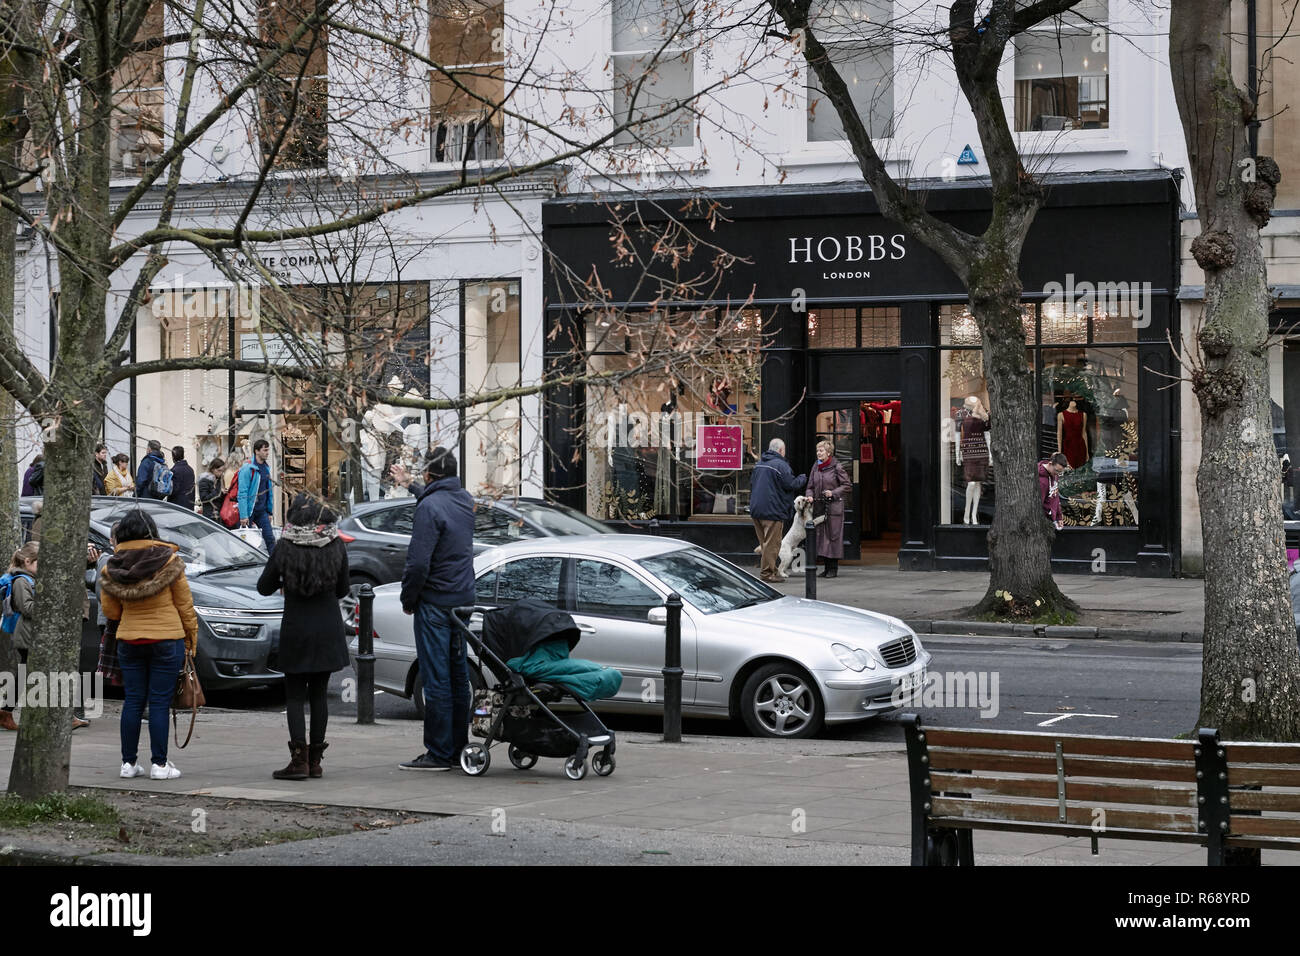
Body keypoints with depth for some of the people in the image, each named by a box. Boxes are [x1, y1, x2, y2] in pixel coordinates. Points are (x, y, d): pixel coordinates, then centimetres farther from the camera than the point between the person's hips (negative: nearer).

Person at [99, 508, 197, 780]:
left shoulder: (112, 568, 1)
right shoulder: (168, 561, -8)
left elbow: (110, 611, 8)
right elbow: (185, 604, -3)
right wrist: (191, 636, 6)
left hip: (128, 642, 3)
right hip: (167, 640, -3)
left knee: (132, 701, 10)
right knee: (160, 702, -1)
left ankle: (129, 762, 12)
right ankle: (159, 764, 1)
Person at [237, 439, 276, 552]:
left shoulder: (266, 468, 12)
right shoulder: (248, 468, -13)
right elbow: (242, 493, -17)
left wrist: (269, 512, 17)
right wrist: (243, 515, -21)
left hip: (262, 511, 7)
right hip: (249, 510, -7)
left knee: (270, 538, -1)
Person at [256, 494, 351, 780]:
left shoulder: (284, 547, -9)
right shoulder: (336, 547, -2)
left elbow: (264, 587, 0)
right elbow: (342, 590, 8)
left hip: (295, 629, -2)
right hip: (328, 628, 3)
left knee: (294, 695, 3)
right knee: (319, 693, 10)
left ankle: (299, 759, -7)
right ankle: (315, 759, 10)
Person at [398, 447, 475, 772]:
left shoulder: (430, 506, -17)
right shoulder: (465, 501, 9)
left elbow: (419, 562, -21)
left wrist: (408, 599, -6)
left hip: (435, 602, -8)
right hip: (463, 599, 8)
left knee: (437, 680, -5)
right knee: (458, 676, 13)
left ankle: (439, 753, -2)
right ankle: (457, 747, 19)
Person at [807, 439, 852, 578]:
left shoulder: (837, 468, -6)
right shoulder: (816, 468, 11)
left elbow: (847, 486, -4)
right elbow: (811, 486, 17)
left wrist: (833, 493, -14)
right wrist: (810, 496, -3)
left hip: (834, 506, -6)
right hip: (819, 507, 6)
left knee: (833, 535, -4)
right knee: (821, 535, 6)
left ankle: (834, 568, 1)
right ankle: (827, 567, 14)